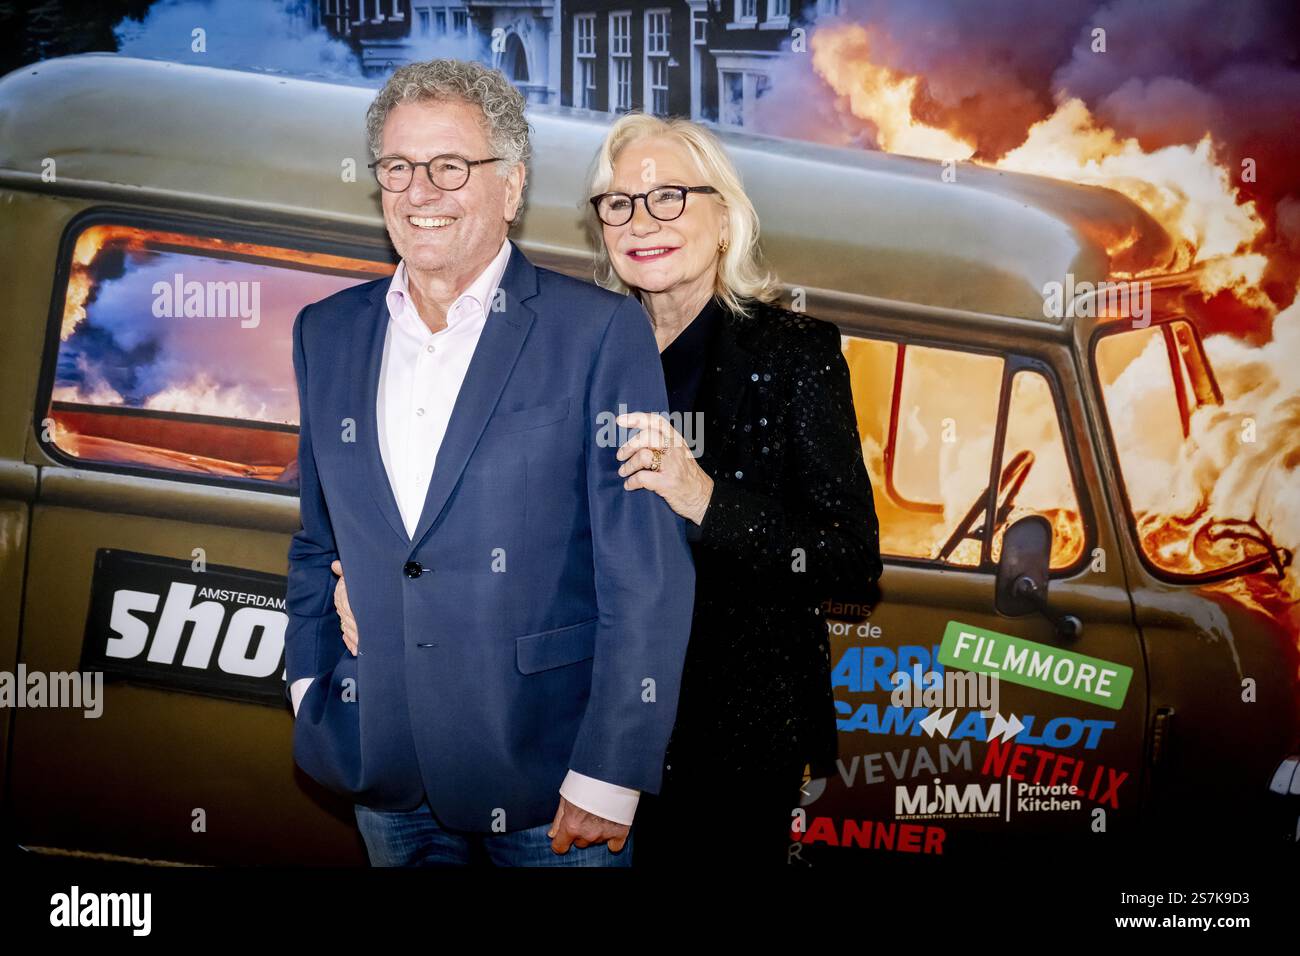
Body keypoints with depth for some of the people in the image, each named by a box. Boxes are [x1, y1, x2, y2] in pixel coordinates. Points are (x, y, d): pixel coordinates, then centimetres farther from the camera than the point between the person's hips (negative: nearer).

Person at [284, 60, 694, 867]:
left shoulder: (600, 331, -9)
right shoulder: (327, 334, 6)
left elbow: (648, 577, -12)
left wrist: (609, 773, -14)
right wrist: (310, 690, 6)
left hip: (546, 776, -4)